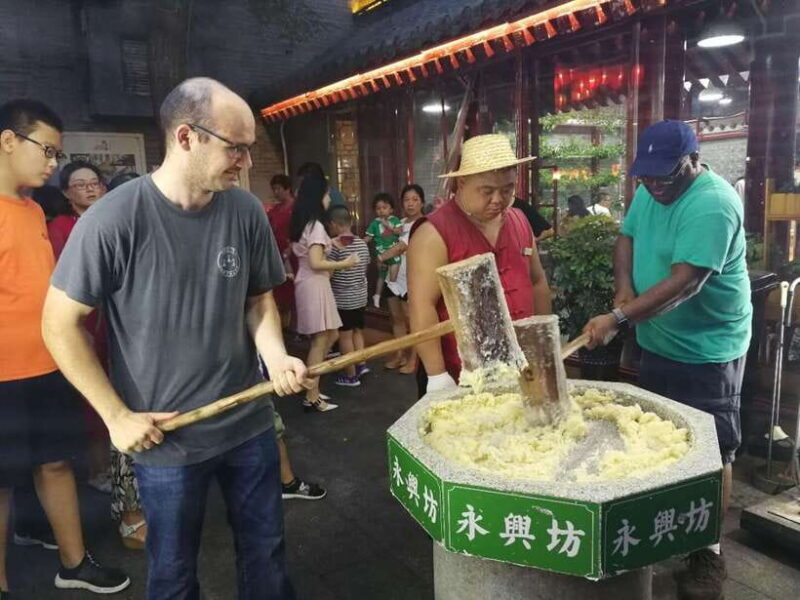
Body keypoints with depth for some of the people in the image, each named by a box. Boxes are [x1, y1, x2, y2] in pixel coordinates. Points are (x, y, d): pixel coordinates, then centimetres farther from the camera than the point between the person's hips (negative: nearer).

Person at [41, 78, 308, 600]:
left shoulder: (246, 211, -6)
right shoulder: (113, 219, -18)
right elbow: (60, 325, -9)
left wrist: (276, 356, -13)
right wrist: (117, 416, -11)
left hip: (249, 423, 4)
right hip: (166, 438, -3)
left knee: (267, 553, 19)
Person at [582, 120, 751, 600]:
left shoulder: (713, 204, -24)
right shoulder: (650, 190, 3)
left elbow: (685, 282, -31)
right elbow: (627, 237, 12)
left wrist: (618, 318, -35)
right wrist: (624, 289, -6)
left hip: (707, 351, -8)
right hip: (658, 341, 8)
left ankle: (708, 552, 17)